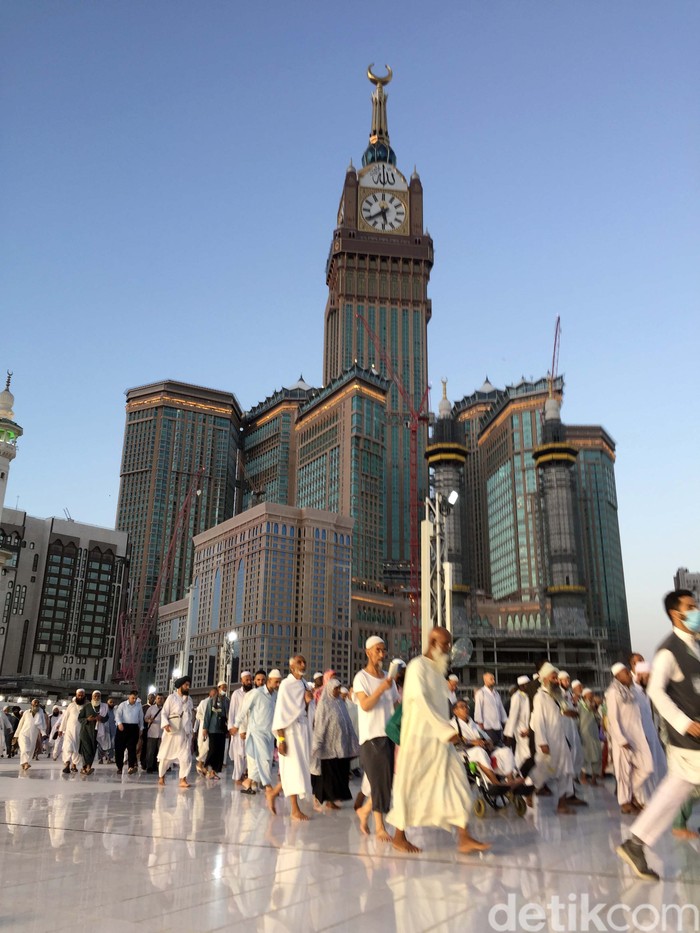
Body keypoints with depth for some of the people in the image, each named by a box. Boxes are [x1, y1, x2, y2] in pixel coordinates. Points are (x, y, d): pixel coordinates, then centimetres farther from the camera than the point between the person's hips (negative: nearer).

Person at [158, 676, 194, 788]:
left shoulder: (189, 700, 12)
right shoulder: (171, 697, -2)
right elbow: (164, 712, -8)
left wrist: (190, 732, 12)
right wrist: (165, 724, -26)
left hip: (184, 733, 3)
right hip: (171, 732, -3)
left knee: (186, 757, -7)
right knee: (165, 756, 7)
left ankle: (183, 780, -2)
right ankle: (161, 778, 24)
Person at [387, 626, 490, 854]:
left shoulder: (438, 670, 15)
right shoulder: (418, 666, -12)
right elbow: (421, 701, -21)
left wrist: (446, 730, 8)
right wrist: (446, 729, -23)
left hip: (440, 738, 8)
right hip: (419, 737, -8)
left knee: (456, 782, -1)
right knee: (411, 786, 3)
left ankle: (464, 838, -1)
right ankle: (399, 836, 18)